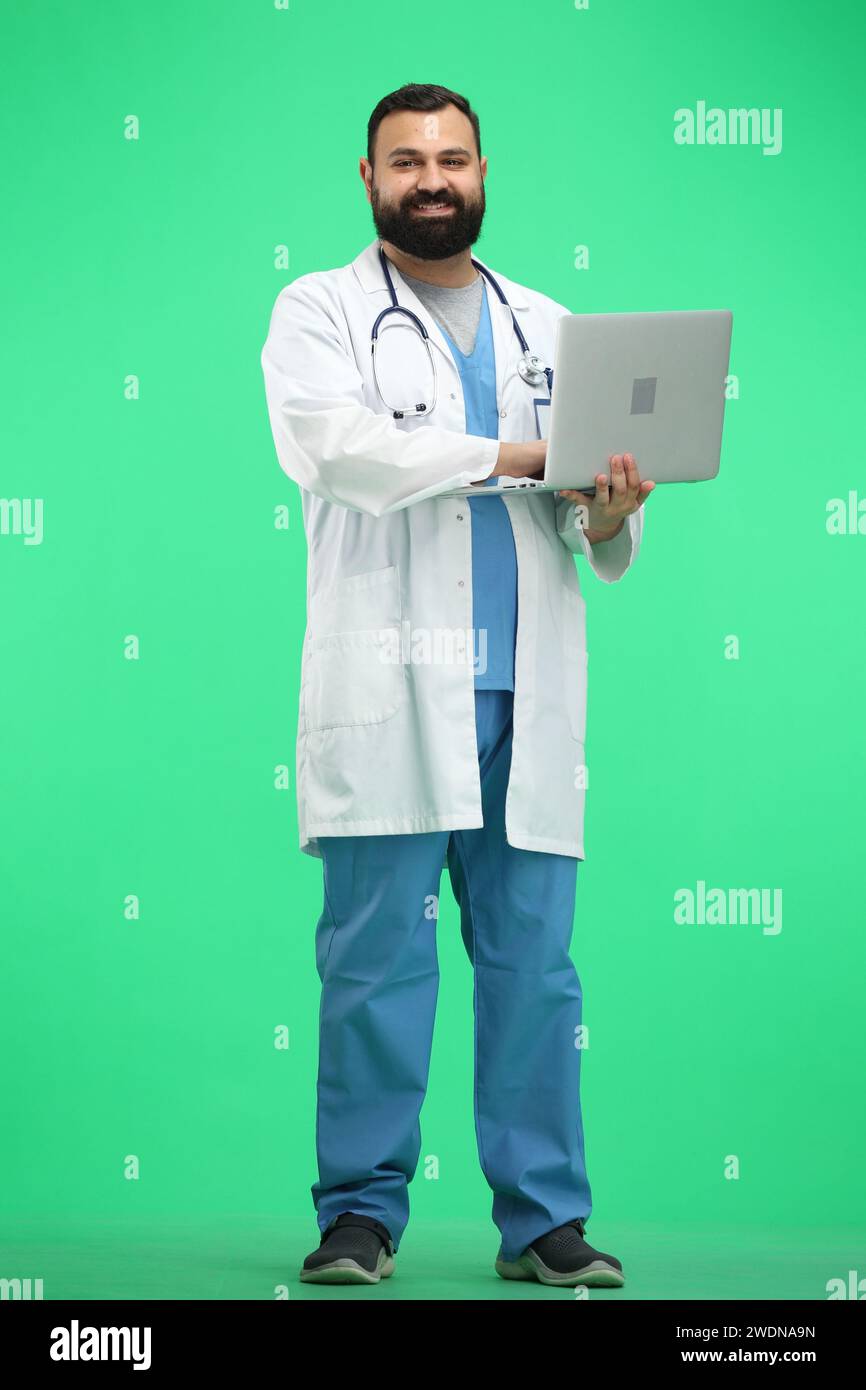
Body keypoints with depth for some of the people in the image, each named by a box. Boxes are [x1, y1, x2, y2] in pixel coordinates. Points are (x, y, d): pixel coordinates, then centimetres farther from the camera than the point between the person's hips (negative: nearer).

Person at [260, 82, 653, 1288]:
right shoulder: (321, 312, 9)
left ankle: (544, 1219, 6)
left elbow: (604, 550, 16)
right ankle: (361, 1212, 3)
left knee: (534, 962, 2)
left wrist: (608, 515, -9)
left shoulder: (549, 328, 21)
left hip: (529, 694, 4)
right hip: (390, 689, -3)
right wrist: (511, 456, -13)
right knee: (377, 958, -4)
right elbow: (331, 443, -13)